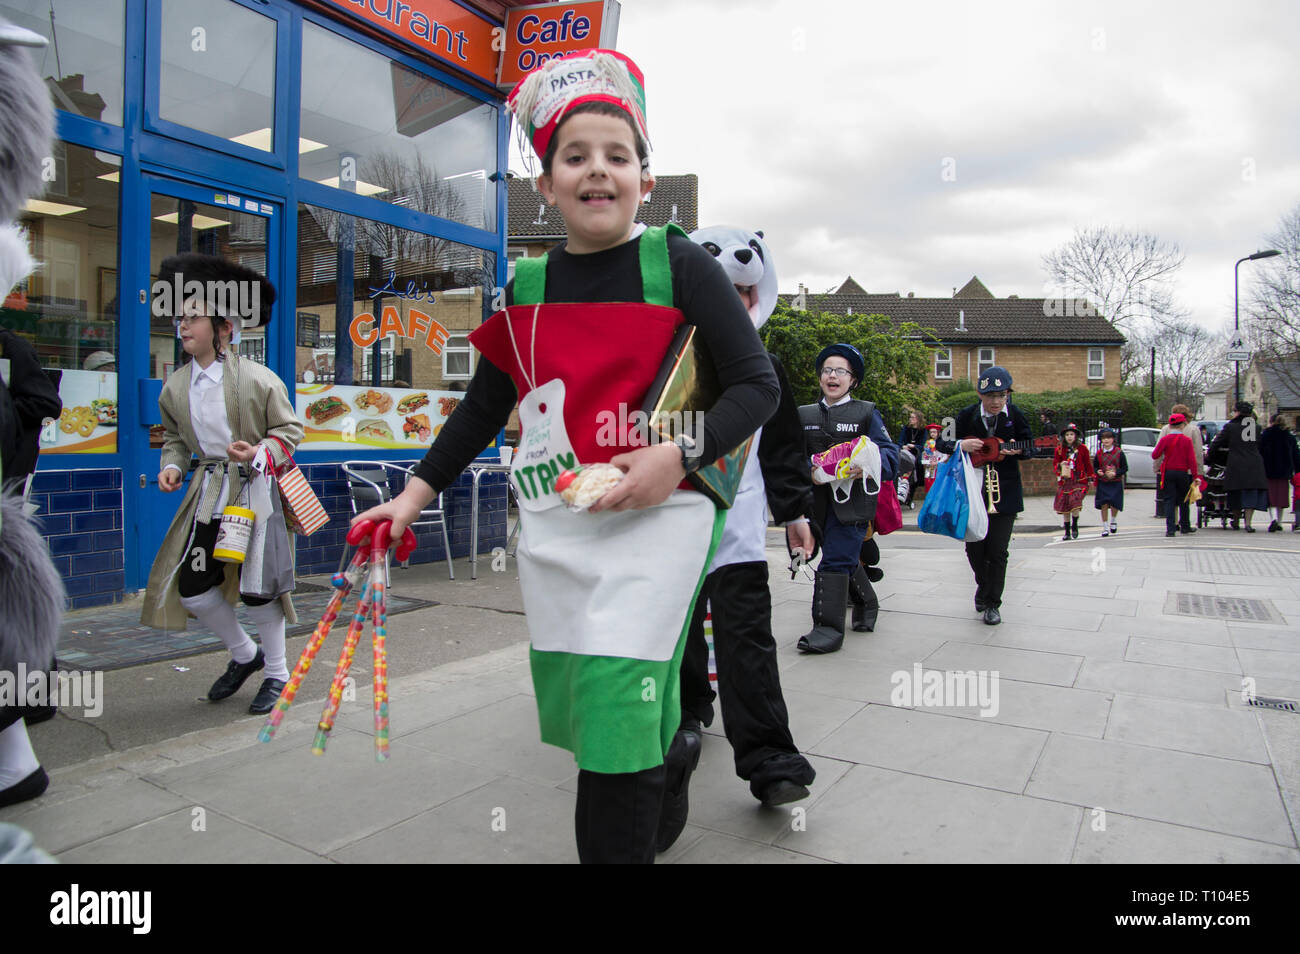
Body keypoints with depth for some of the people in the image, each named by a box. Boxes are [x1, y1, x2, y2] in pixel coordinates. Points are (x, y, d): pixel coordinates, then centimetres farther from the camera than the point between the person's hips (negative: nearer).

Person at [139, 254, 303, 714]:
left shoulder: (258, 379, -11)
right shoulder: (175, 387, 4)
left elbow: (289, 430, -5)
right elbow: (175, 438, 17)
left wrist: (260, 452, -22)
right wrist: (171, 466, -2)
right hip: (209, 492, 6)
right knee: (191, 587, 4)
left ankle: (277, 673, 22)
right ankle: (244, 654, 29)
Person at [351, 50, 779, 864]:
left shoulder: (678, 263, -2)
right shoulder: (526, 285, 10)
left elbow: (759, 385, -3)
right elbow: (484, 408, 19)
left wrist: (679, 456, -17)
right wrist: (415, 496, 16)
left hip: (653, 517, -4)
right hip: (549, 528, 5)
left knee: (617, 728, -10)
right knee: (578, 721, 12)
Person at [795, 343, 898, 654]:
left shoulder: (866, 413, 2)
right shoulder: (804, 415, 11)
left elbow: (890, 453, -2)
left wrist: (866, 468, -22)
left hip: (853, 499, -4)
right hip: (819, 499, 4)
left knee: (836, 560, -11)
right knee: (847, 559, 18)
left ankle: (829, 628, -7)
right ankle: (866, 603, 42)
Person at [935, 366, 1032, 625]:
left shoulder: (1014, 415, -3)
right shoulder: (967, 415, -4)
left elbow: (1029, 446, 6)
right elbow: (942, 443, 0)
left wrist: (1017, 450, -17)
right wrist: (961, 445, -21)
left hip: (1005, 492, -1)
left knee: (997, 550, -2)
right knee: (974, 547, 8)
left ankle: (992, 604, 12)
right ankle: (984, 586, 37)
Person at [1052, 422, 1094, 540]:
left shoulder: (1082, 449, 3)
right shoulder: (1059, 449, 5)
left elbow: (1088, 464, 10)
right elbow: (1054, 463, 10)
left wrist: (1091, 477, 8)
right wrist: (1060, 465, -11)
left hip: (1079, 480, -2)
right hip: (1064, 480, 2)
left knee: (1075, 502, -19)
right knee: (1064, 506, 2)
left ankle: (1074, 526, 4)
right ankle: (1067, 532, 13)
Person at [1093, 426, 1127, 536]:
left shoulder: (1119, 452, -3)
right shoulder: (1099, 453, 3)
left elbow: (1125, 468, -1)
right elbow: (1095, 466, 13)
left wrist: (1115, 473, -17)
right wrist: (1097, 471, -9)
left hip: (1116, 483, -1)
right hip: (1103, 483, 1)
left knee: (1114, 504, -4)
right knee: (1104, 504, -2)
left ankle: (1113, 521, 27)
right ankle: (1105, 527, 10)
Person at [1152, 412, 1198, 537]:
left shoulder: (1164, 439, -5)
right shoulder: (1187, 440, -6)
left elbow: (1154, 455, -3)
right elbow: (1192, 460, -7)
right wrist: (1194, 476, -2)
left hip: (1168, 473, 0)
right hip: (1183, 473, 0)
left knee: (1169, 501, 1)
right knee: (1184, 501, 15)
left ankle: (1170, 529, -7)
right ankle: (1185, 526, 26)